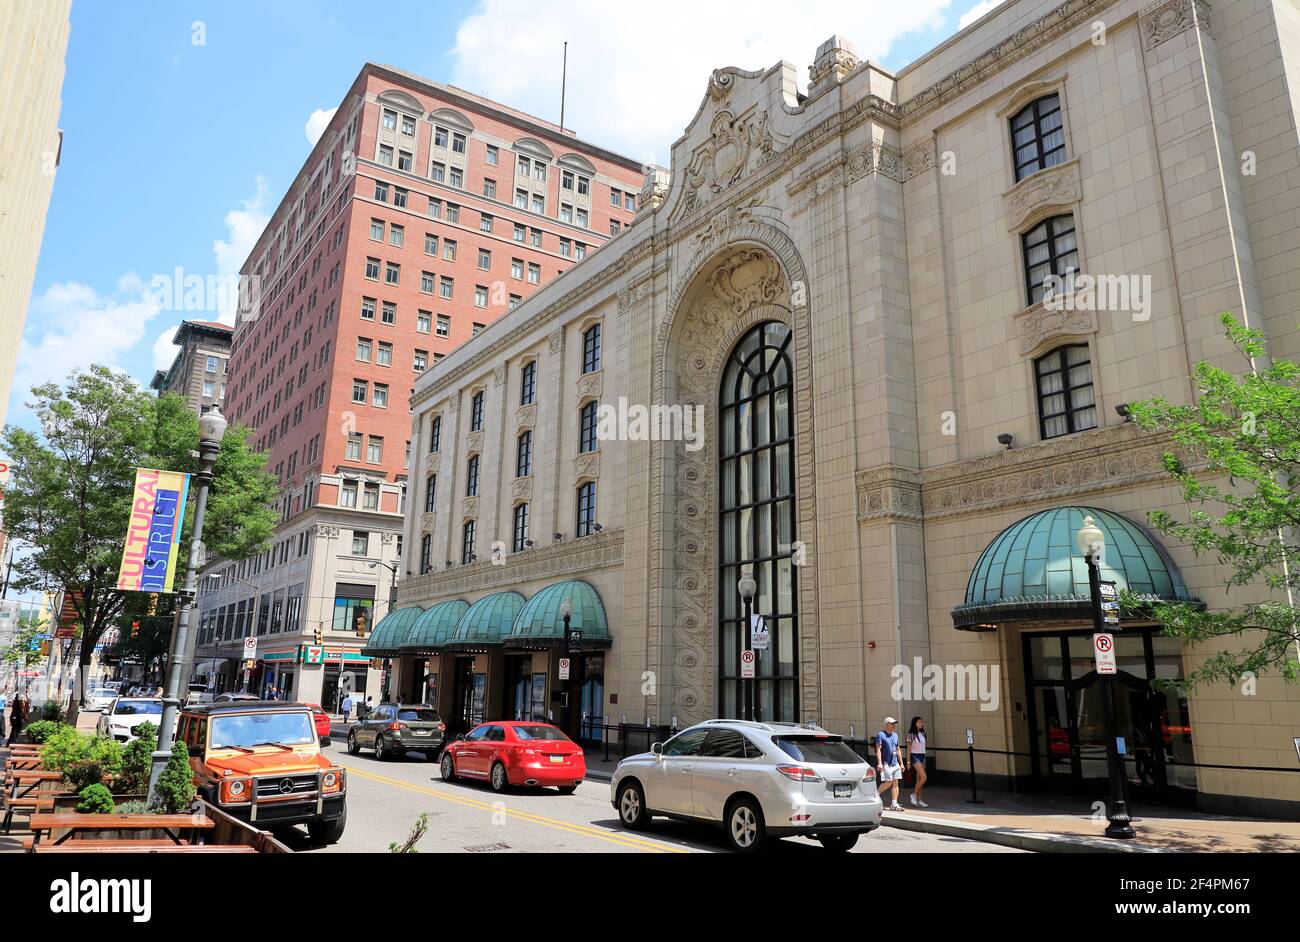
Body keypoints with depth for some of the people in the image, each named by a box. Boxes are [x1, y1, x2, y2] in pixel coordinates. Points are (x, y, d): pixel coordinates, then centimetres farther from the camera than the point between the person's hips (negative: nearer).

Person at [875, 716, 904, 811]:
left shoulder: (895, 735, 16)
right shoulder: (881, 735, -6)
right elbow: (878, 749, -11)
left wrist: (901, 763, 18)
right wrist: (879, 763, -20)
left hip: (895, 763, 7)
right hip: (885, 763, -7)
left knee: (895, 782, 1)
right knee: (888, 782, -12)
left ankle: (894, 804, 3)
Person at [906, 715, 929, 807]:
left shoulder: (922, 734, 11)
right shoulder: (911, 734, -8)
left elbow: (923, 747, 15)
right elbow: (909, 749, -7)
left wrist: (924, 760, 15)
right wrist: (908, 761, -9)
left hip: (922, 756, 7)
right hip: (915, 756, -7)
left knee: (919, 779, 7)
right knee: (923, 777, -15)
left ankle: (918, 800, 11)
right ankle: (914, 794, -1)